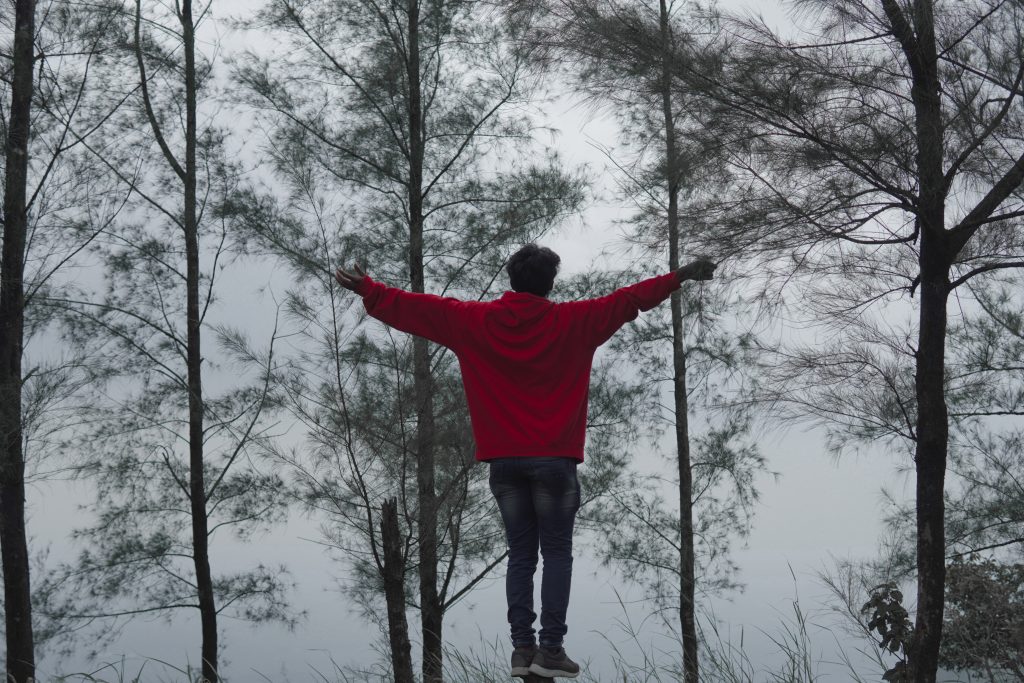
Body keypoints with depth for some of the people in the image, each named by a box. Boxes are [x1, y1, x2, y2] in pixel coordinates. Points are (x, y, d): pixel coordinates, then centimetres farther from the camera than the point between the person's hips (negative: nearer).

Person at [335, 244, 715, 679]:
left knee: (520, 555, 9)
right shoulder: (572, 321, -2)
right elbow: (628, 300, 1)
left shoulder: (474, 322, 4)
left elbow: (416, 307, 9)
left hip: (504, 461, 3)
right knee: (557, 553, 1)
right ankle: (550, 647, -7)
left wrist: (366, 289, 18)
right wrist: (679, 278, 8)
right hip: (553, 460, -3)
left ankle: (522, 647, 2)